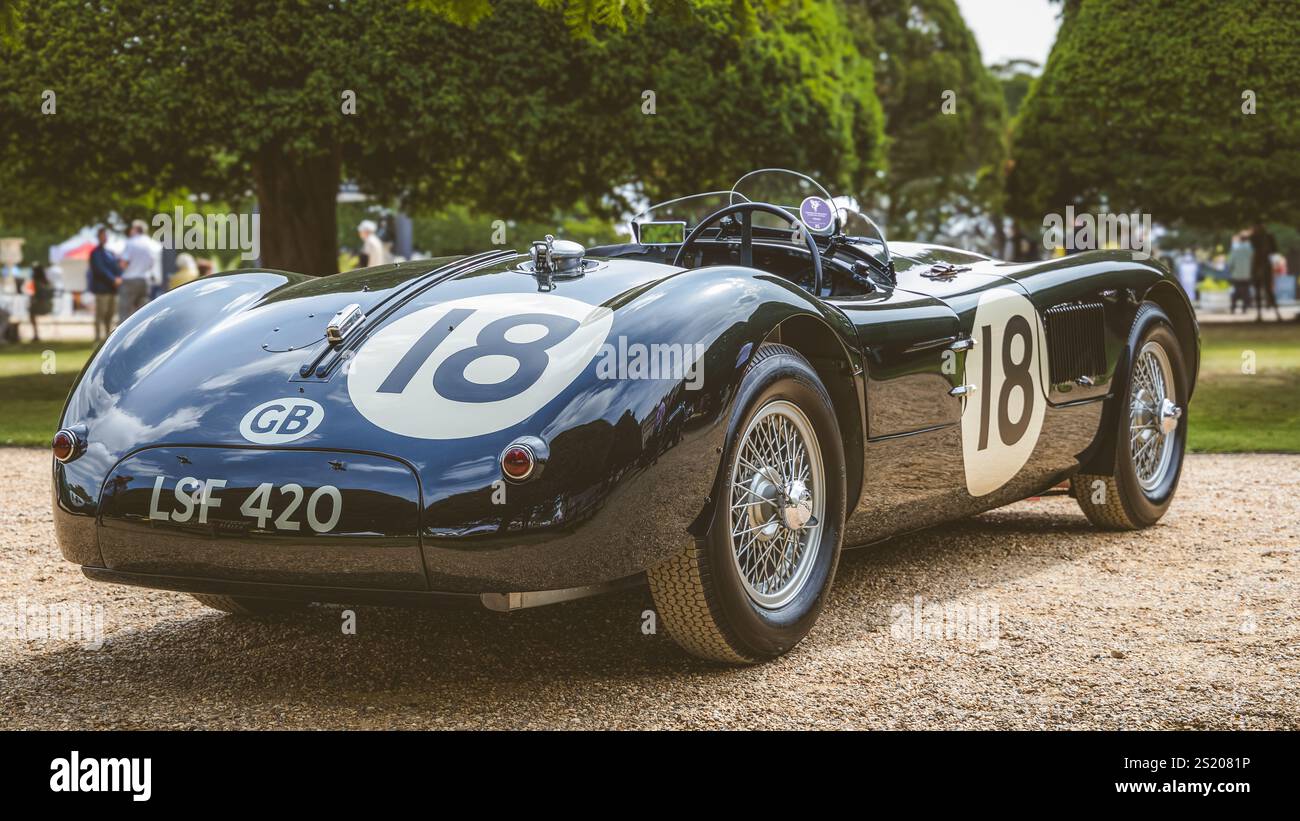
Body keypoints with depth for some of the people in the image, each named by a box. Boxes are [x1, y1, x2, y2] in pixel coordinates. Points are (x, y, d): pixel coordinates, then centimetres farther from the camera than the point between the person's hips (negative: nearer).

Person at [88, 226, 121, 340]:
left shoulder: (110, 253, 21)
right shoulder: (96, 253, -4)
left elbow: (118, 267, 17)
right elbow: (100, 269, -13)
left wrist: (119, 277, -4)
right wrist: (113, 280, -18)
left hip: (112, 288, 8)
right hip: (102, 288, -8)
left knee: (110, 314, 11)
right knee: (100, 314, -8)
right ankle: (98, 337, -7)